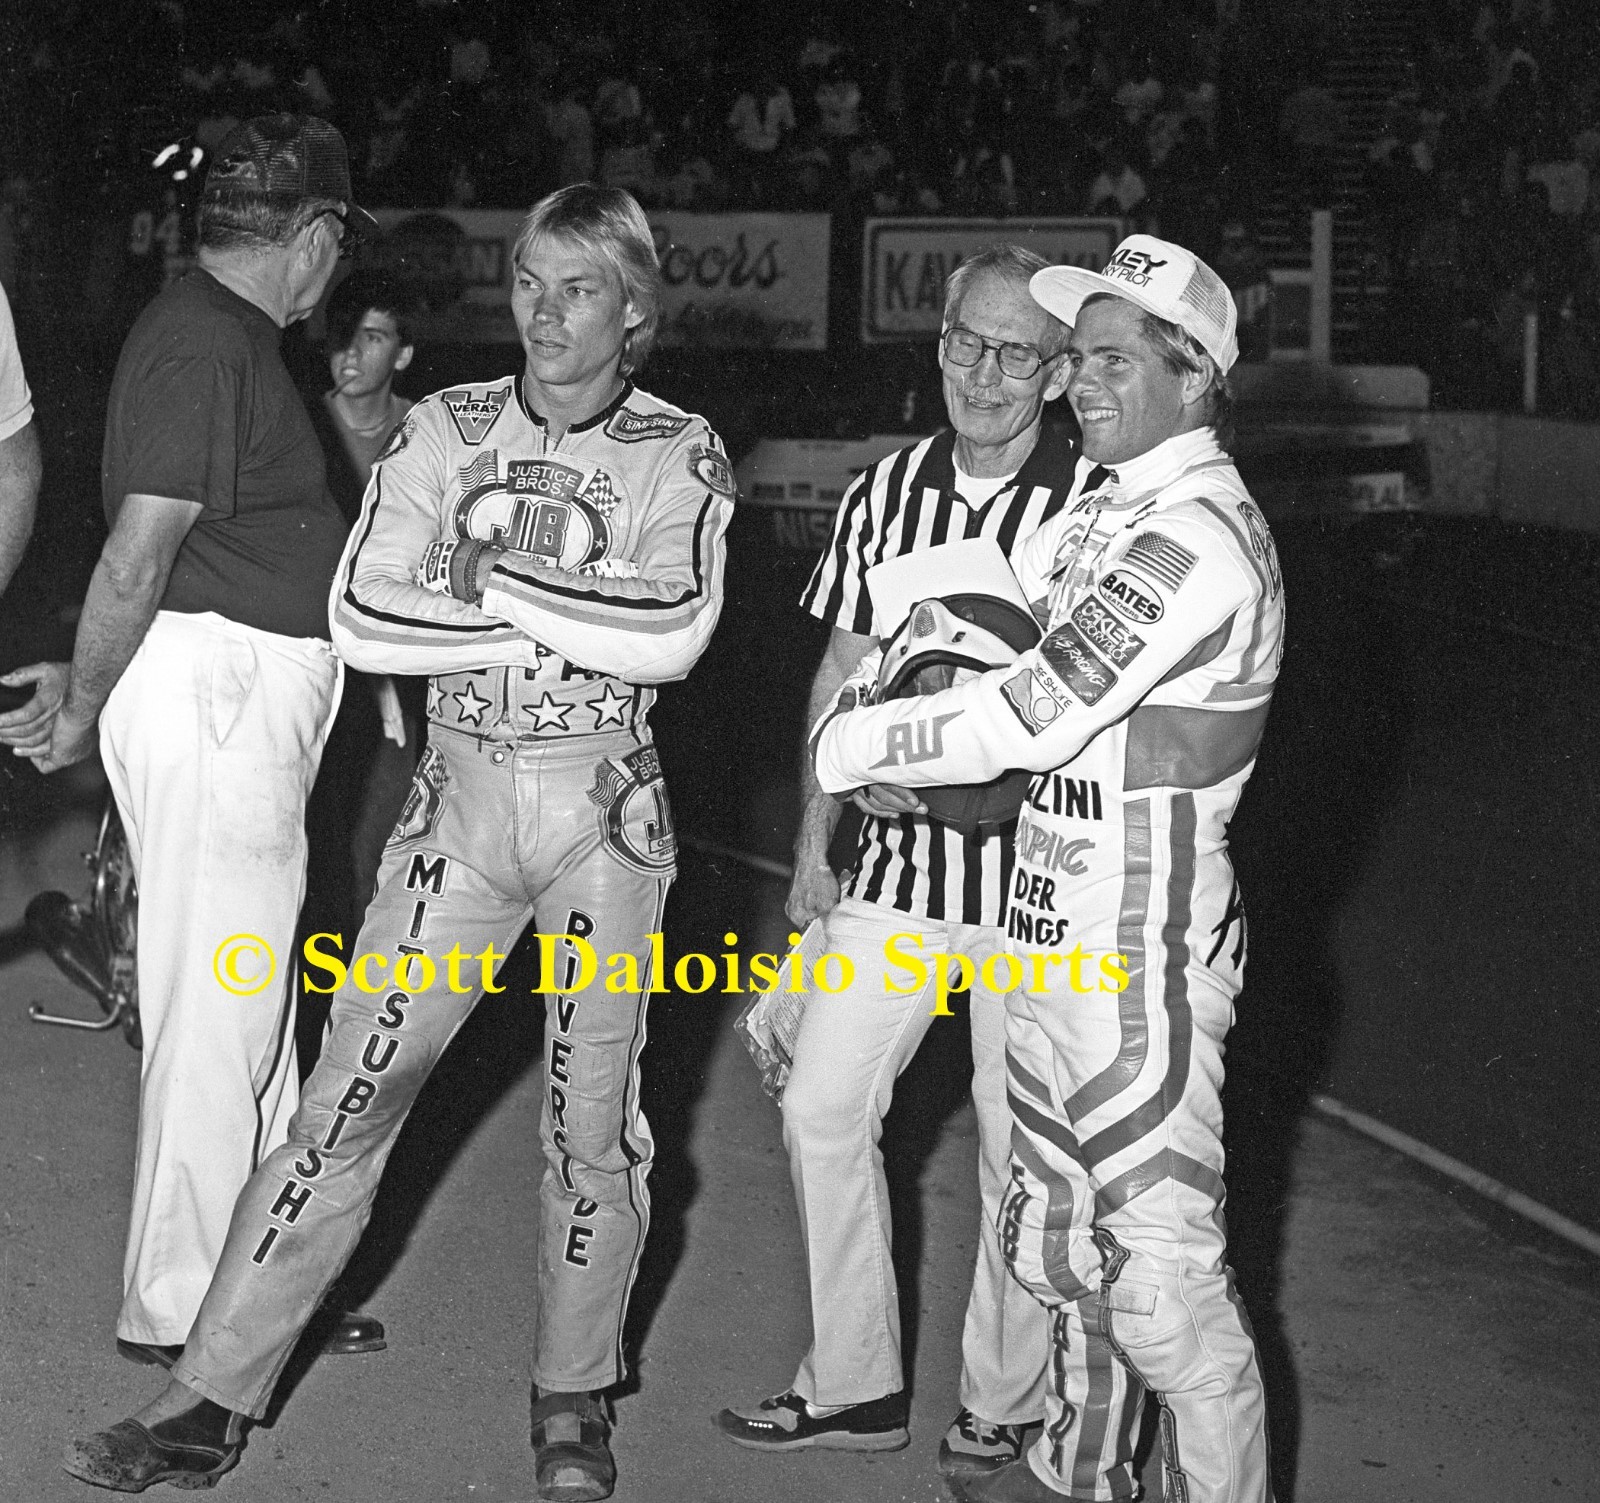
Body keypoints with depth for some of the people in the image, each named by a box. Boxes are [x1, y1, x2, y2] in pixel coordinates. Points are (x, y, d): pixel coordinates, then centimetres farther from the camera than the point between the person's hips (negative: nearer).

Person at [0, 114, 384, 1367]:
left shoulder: (228, 333, 16)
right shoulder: (208, 344, -17)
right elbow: (136, 562, -19)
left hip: (248, 699, 10)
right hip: (217, 688, -10)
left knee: (253, 997, 17)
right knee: (217, 1005, -2)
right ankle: (180, 1308, 9)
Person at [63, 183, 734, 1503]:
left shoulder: (681, 454, -1)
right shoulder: (444, 430, 3)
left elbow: (673, 636, -18)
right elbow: (364, 619, -9)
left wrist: (489, 578, -15)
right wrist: (568, 620, -13)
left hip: (605, 810, -1)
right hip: (461, 797, 1)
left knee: (595, 1119, 7)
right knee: (350, 1096, -1)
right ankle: (217, 1396, 5)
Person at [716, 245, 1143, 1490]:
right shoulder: (886, 492, 5)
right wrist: (815, 841, 10)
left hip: (1032, 863, -5)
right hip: (899, 863, 5)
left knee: (1019, 1145, 5)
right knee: (823, 1107, 6)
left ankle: (1005, 1407, 22)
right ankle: (854, 1386, 21)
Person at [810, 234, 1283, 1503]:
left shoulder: (1196, 535, -19)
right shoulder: (1114, 506, 12)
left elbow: (1032, 719, -21)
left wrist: (855, 742, -9)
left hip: (1142, 953, -10)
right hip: (1060, 933, 10)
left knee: (1162, 1271, -3)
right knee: (1062, 1232, 21)